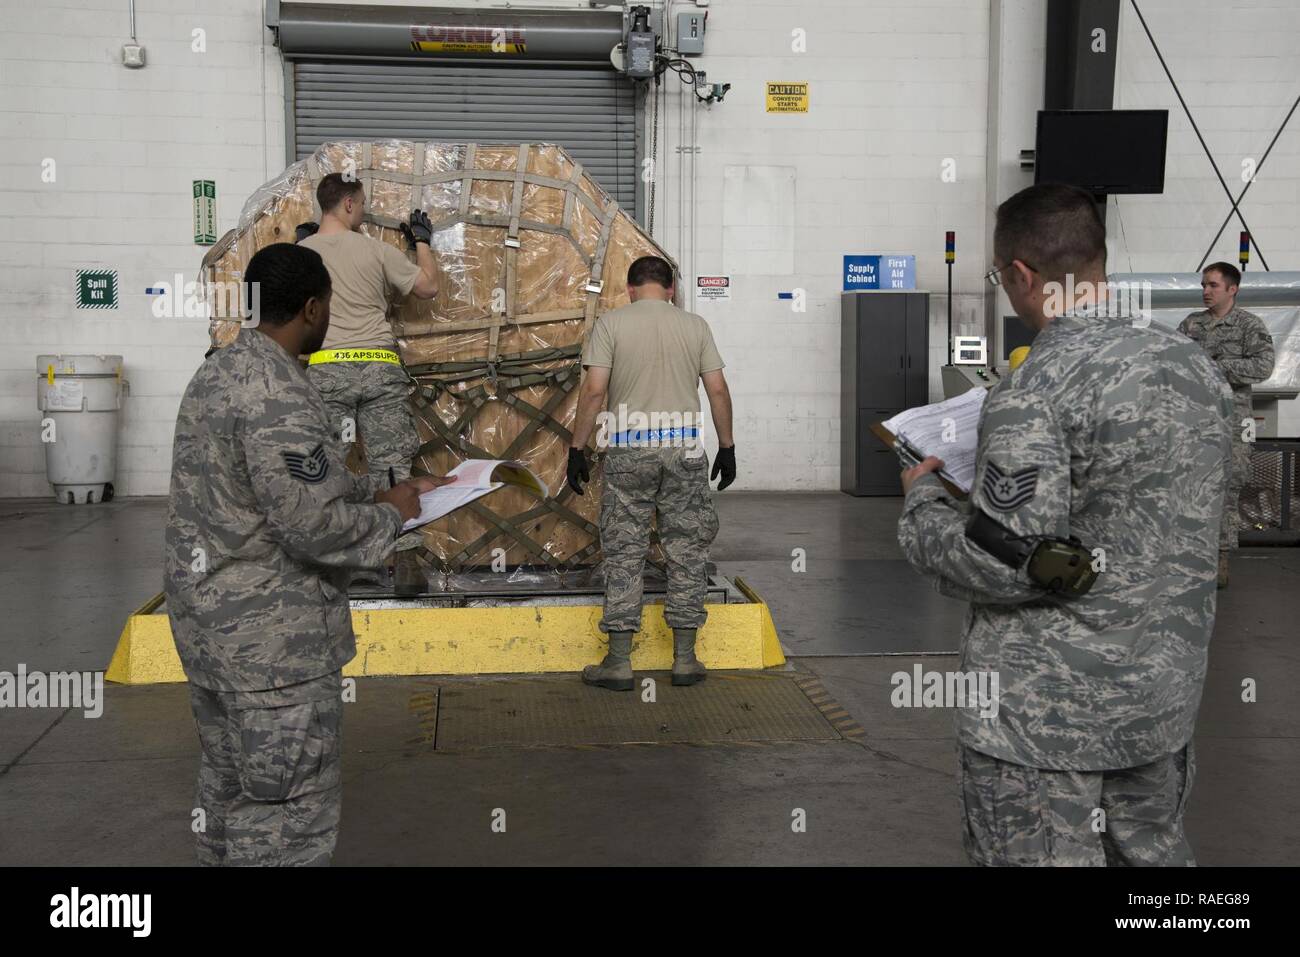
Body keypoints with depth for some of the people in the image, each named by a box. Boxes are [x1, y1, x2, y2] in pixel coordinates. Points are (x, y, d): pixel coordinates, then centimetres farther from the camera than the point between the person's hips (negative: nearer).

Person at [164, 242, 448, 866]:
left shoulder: (218, 372, 9)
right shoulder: (279, 396, -23)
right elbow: (316, 526, -25)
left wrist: (385, 489, 13)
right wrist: (390, 513, -7)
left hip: (204, 615, 10)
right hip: (270, 638, -10)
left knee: (229, 783, 21)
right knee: (290, 812, 0)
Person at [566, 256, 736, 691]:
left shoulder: (611, 324, 0)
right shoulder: (694, 326, 7)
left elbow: (593, 390, -8)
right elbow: (718, 390, 4)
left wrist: (577, 447, -2)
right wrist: (727, 446, 13)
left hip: (629, 453, -1)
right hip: (685, 451, 2)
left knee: (624, 554, 4)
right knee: (687, 551, 9)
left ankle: (618, 661, 5)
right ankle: (685, 658, 12)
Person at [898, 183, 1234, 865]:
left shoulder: (1032, 394, -21)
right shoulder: (1192, 363, 2)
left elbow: (1005, 567, -22)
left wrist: (922, 498, -5)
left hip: (1048, 713, -7)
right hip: (1166, 689, 7)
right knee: (1154, 851, 22)